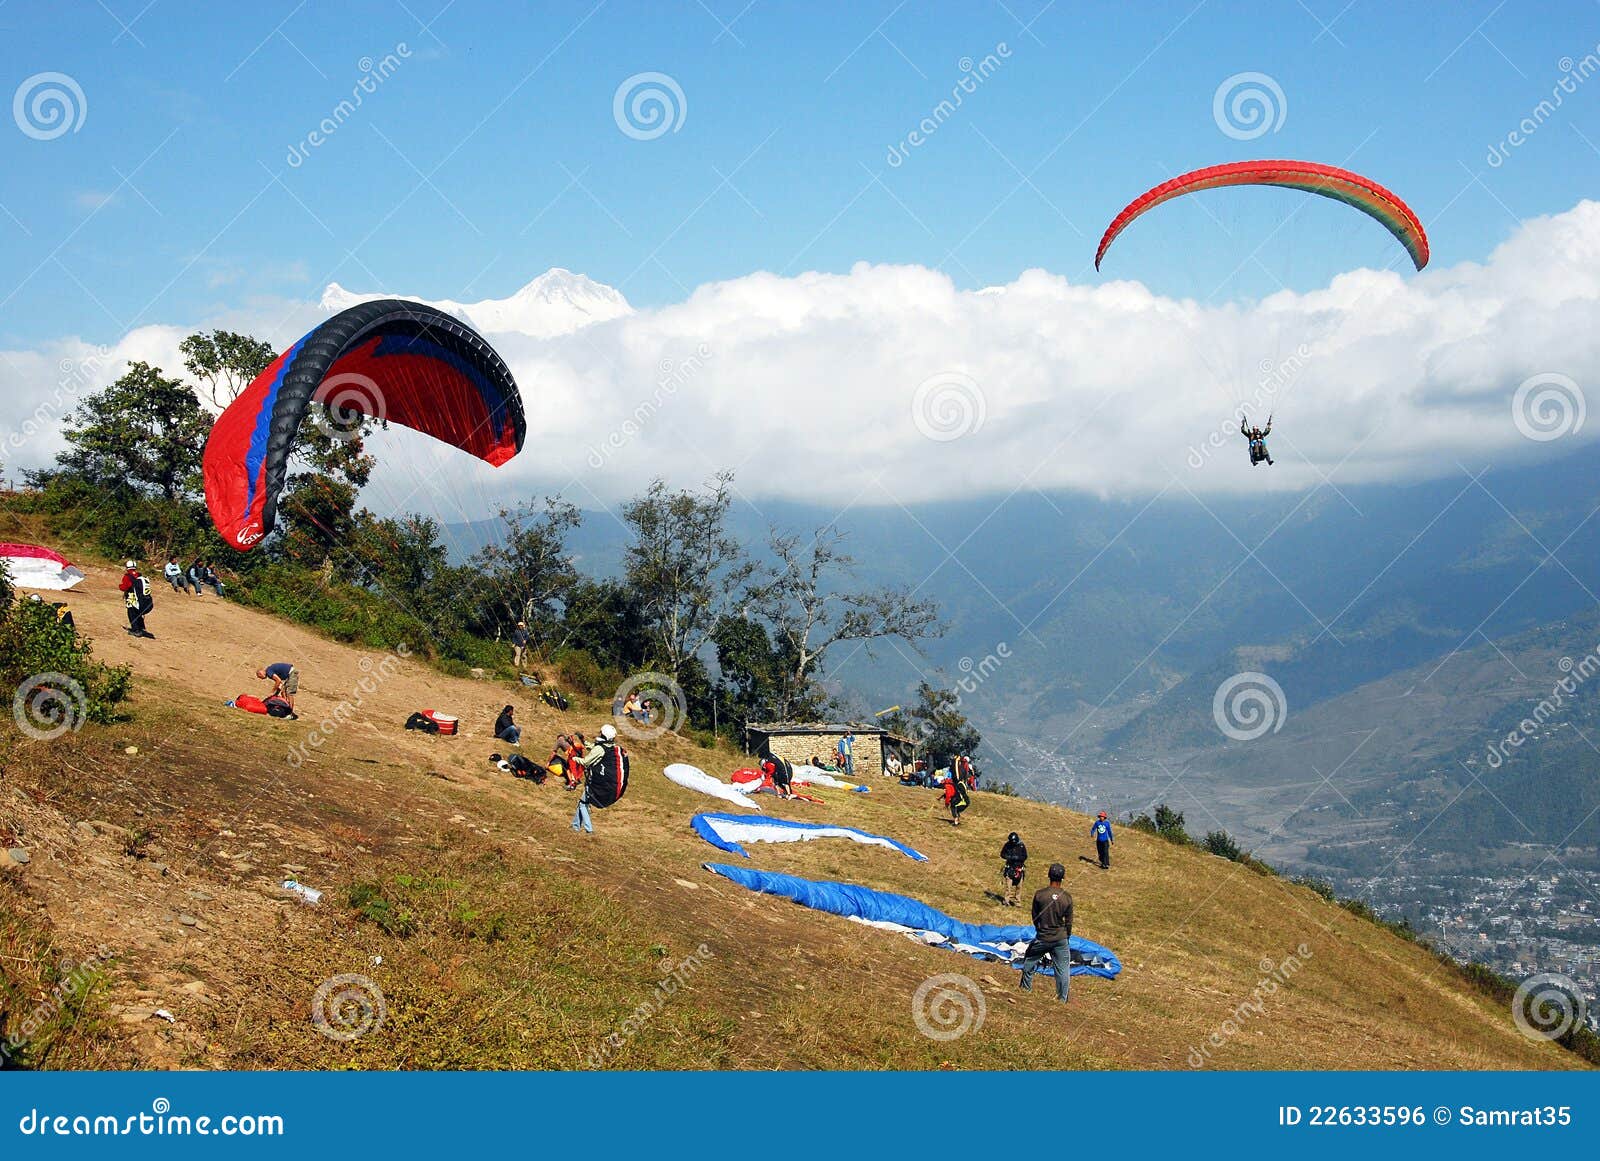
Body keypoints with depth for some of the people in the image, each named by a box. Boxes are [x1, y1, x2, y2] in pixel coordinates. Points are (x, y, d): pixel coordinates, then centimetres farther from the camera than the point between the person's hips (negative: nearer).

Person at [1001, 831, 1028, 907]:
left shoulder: (1022, 845, -6)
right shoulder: (1007, 845, -6)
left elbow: (1025, 857, -6)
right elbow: (1002, 854, 1)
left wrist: (1016, 857, -20)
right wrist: (1009, 857, -17)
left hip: (1019, 867, 1)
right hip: (1009, 867, -1)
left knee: (1018, 885, 3)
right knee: (1009, 884, -7)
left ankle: (1016, 900, 14)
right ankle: (1008, 900, -1)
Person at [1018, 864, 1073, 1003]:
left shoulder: (1039, 894, -12)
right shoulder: (1067, 897, -9)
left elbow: (1034, 917, 0)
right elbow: (1068, 922, 0)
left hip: (1042, 938, -1)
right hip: (1061, 939, 1)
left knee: (1029, 960, 22)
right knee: (1062, 969, 10)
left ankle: (1026, 989, 33)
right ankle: (1062, 999, 14)